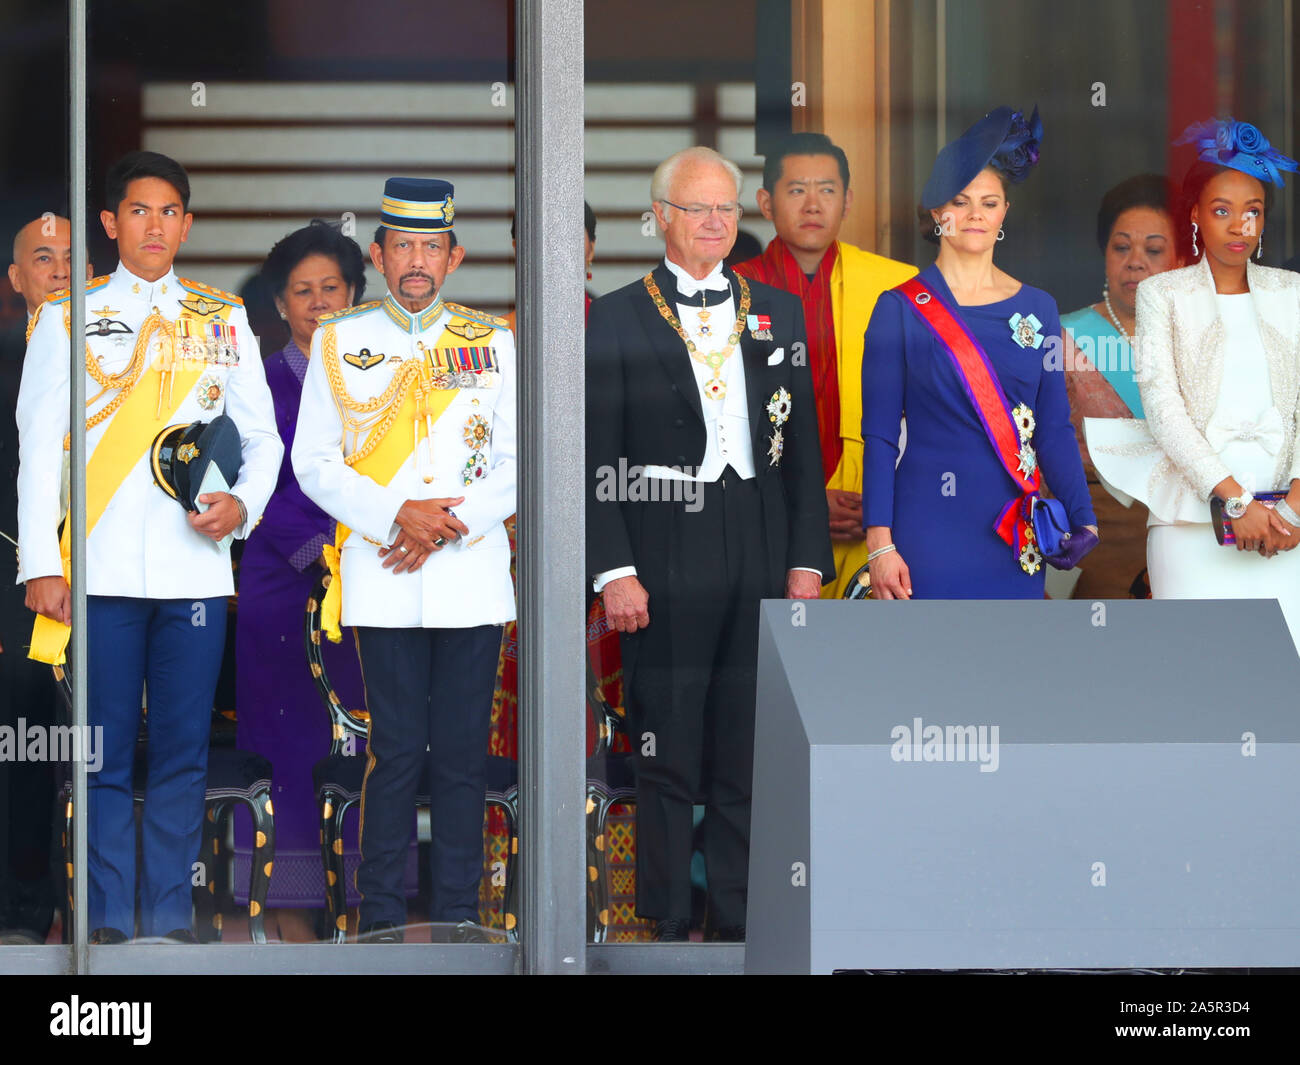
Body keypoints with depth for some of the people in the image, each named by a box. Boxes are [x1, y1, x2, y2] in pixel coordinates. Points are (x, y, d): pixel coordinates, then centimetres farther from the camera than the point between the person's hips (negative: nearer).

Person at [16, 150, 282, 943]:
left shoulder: (224, 320, 13)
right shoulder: (70, 318, 8)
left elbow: (262, 435, 14)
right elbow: (40, 446, 4)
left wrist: (243, 504, -7)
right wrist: (42, 565, -4)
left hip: (195, 566, 2)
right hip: (103, 570, -1)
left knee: (183, 752, 2)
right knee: (105, 752, -2)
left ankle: (172, 915, 7)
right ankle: (110, 919, 3)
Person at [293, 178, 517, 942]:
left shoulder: (494, 343, 9)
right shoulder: (340, 342, 7)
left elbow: (518, 462, 7)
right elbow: (314, 463, 3)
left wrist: (453, 522, -8)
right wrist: (397, 517, -10)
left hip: (473, 573, 1)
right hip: (382, 582, -1)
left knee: (463, 754, 2)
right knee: (396, 750, -3)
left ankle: (459, 911, 8)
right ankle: (383, 915, 4)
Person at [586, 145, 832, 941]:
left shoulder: (778, 314, 13)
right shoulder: (618, 319, 2)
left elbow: (803, 447, 13)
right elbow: (599, 457, -2)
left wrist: (808, 558, 5)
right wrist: (614, 569, -10)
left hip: (763, 563, 3)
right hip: (667, 566, -3)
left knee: (747, 757, 6)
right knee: (668, 761, -1)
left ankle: (739, 925, 11)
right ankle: (669, 928, 5)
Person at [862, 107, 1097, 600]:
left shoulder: (1037, 309, 10)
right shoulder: (901, 310, 0)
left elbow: (1054, 429, 10)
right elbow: (879, 436, -2)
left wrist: (1082, 520, -2)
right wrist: (880, 543, -10)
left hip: (1014, 536, 3)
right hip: (930, 533, -3)